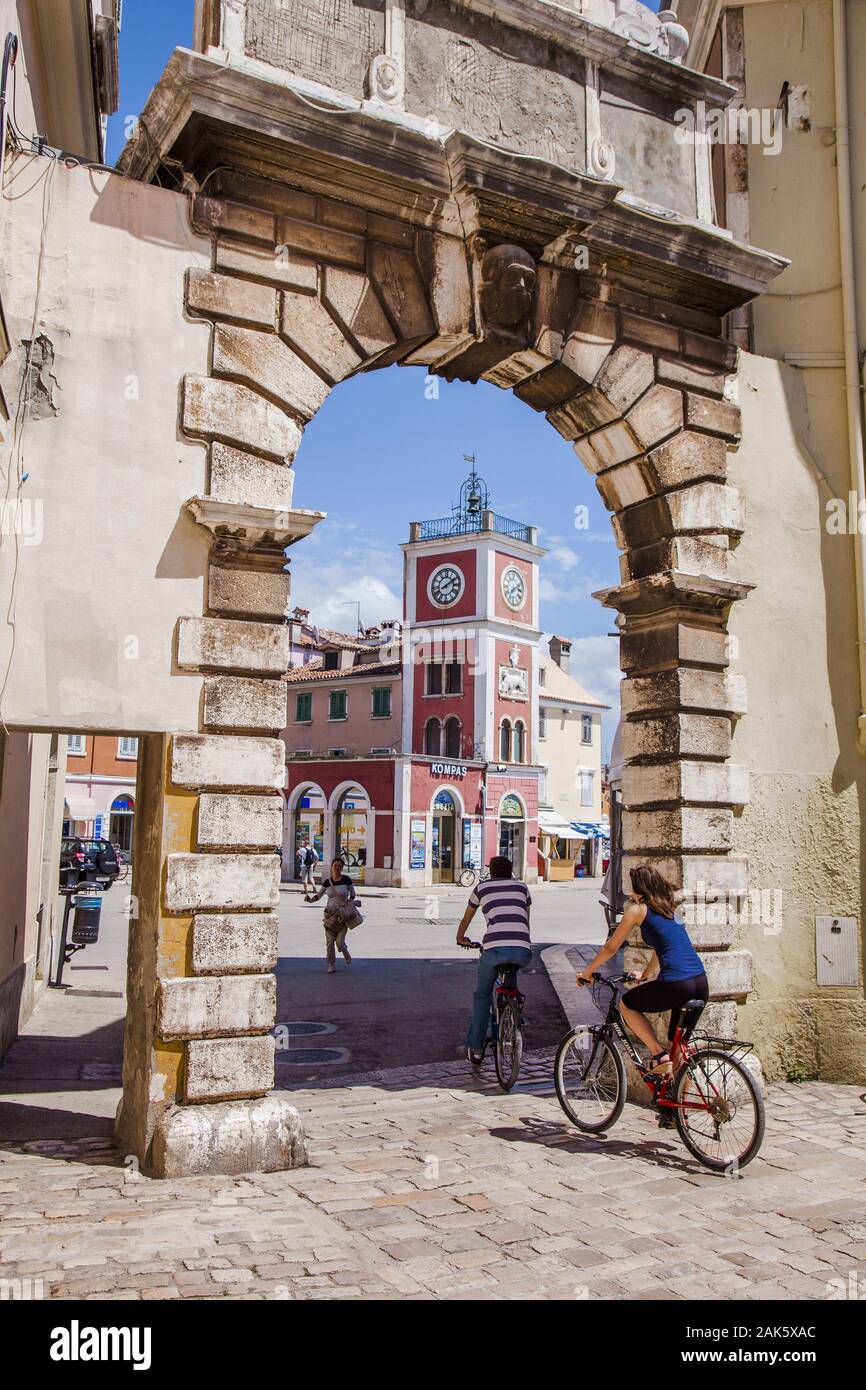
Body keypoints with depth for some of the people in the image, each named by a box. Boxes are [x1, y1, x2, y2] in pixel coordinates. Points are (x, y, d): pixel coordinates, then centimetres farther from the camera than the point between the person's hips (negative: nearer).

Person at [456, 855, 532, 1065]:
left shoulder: (481, 887, 20)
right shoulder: (521, 886, 23)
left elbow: (466, 918, 33)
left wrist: (460, 938, 52)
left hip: (494, 948, -2)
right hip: (523, 951, 2)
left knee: (482, 995, 20)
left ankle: (475, 1048, 16)